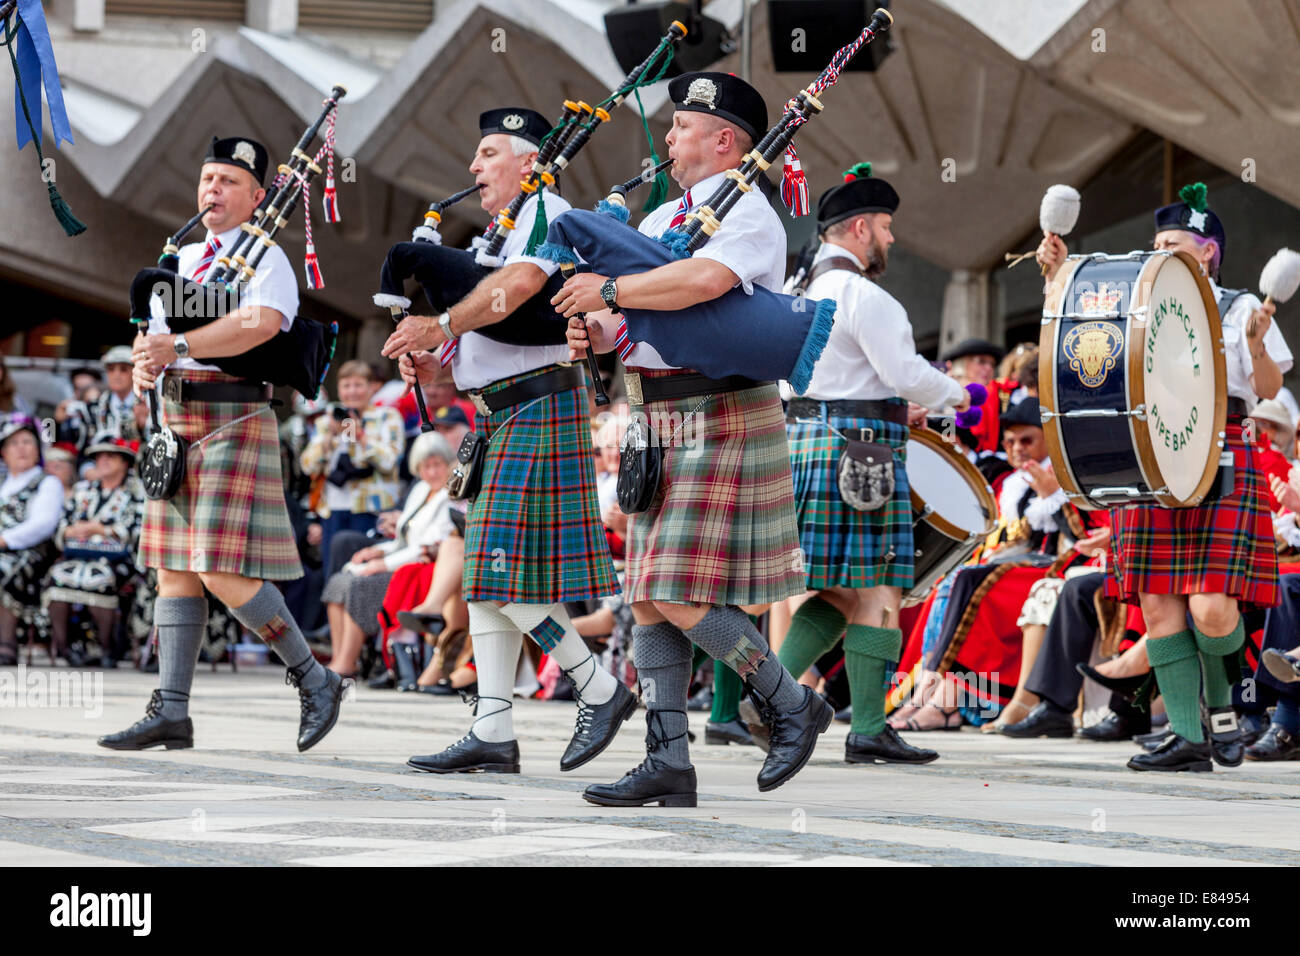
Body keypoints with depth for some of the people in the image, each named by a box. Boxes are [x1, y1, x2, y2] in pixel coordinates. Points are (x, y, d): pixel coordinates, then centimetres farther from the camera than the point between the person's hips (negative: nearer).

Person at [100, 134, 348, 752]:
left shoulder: (266, 260, -5)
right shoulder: (181, 259, 19)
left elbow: (263, 323, -25)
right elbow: (150, 330, 18)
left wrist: (177, 346, -26)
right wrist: (143, 365, -5)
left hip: (234, 421, -8)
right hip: (175, 423, 8)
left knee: (225, 573, -12)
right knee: (174, 569, 5)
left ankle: (314, 680, 3)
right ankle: (170, 712, 5)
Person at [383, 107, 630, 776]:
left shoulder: (546, 213, -7)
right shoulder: (505, 231, 23)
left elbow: (519, 283, -27)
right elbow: (481, 338, 21)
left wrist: (442, 326, -24)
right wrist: (434, 362, 2)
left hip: (536, 408, -10)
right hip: (499, 416, 10)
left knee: (506, 573, -12)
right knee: (486, 576, 5)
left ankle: (601, 689, -1)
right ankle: (493, 734, 5)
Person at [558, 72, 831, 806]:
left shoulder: (749, 214, -9)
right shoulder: (660, 220, 18)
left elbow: (705, 279, -30)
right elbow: (618, 313, 17)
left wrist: (611, 290, -20)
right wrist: (592, 331, -6)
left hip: (722, 420, -9)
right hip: (659, 423, 9)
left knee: (679, 596, -12)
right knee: (648, 598, 6)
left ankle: (794, 706, 5)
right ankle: (670, 761, 8)